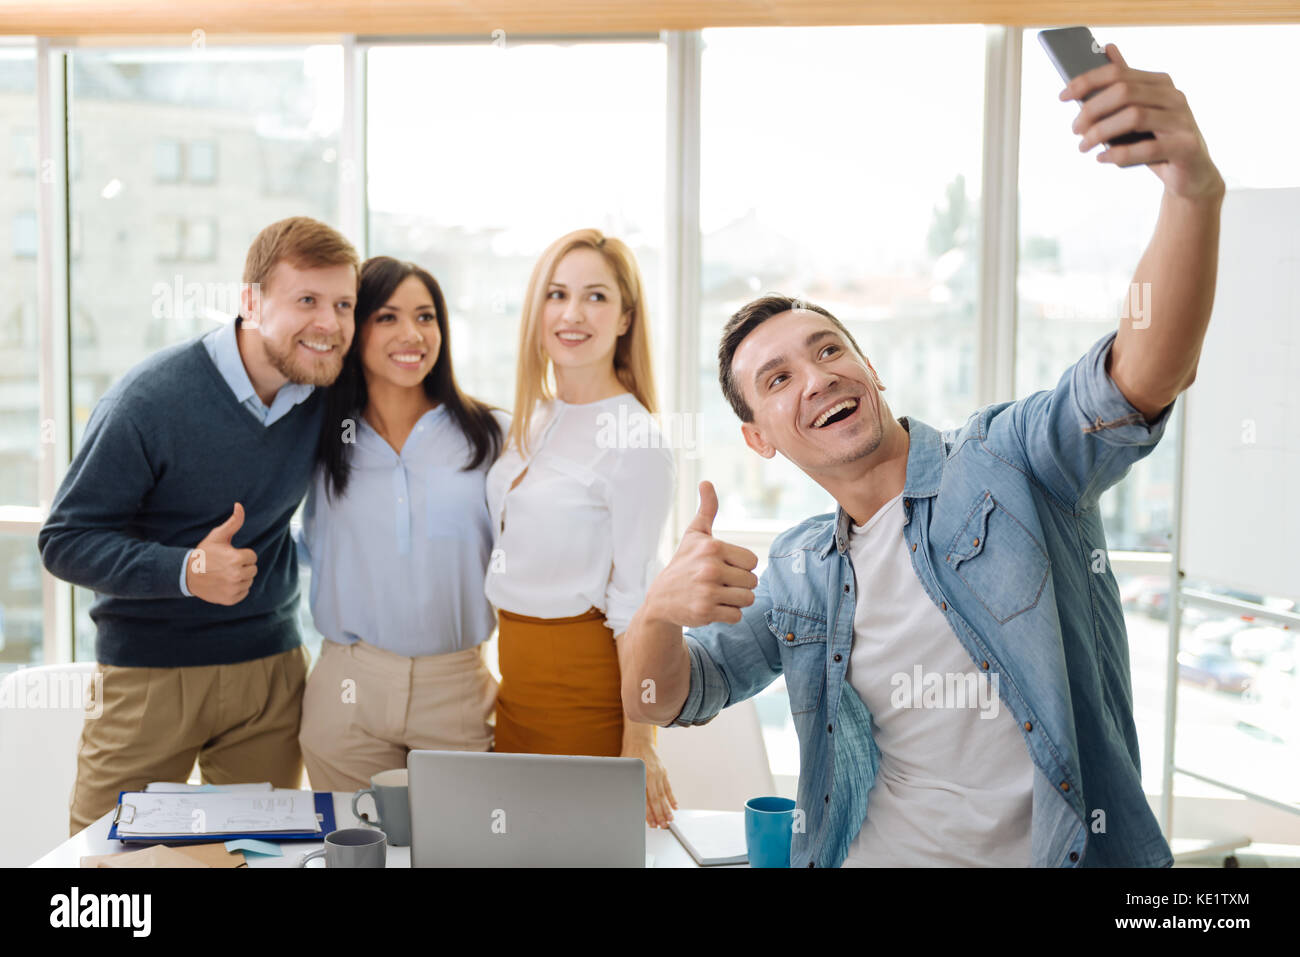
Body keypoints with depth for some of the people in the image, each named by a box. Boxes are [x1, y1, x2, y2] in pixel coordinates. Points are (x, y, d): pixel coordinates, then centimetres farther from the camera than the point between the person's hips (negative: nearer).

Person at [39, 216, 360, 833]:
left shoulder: (327, 391, -1)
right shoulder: (149, 401, -17)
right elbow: (64, 541, -14)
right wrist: (185, 570, -28)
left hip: (272, 667, 4)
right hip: (149, 672, -4)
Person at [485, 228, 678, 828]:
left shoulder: (636, 440, -15)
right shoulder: (533, 421, 9)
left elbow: (635, 599, -15)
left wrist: (639, 742, -15)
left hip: (585, 674, -7)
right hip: (514, 667, 7)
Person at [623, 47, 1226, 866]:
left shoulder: (1006, 461, -4)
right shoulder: (796, 574, 10)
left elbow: (1150, 369, -20)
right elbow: (660, 702, 8)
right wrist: (660, 609, -14)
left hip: (1065, 855, -1)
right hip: (862, 856, 2)